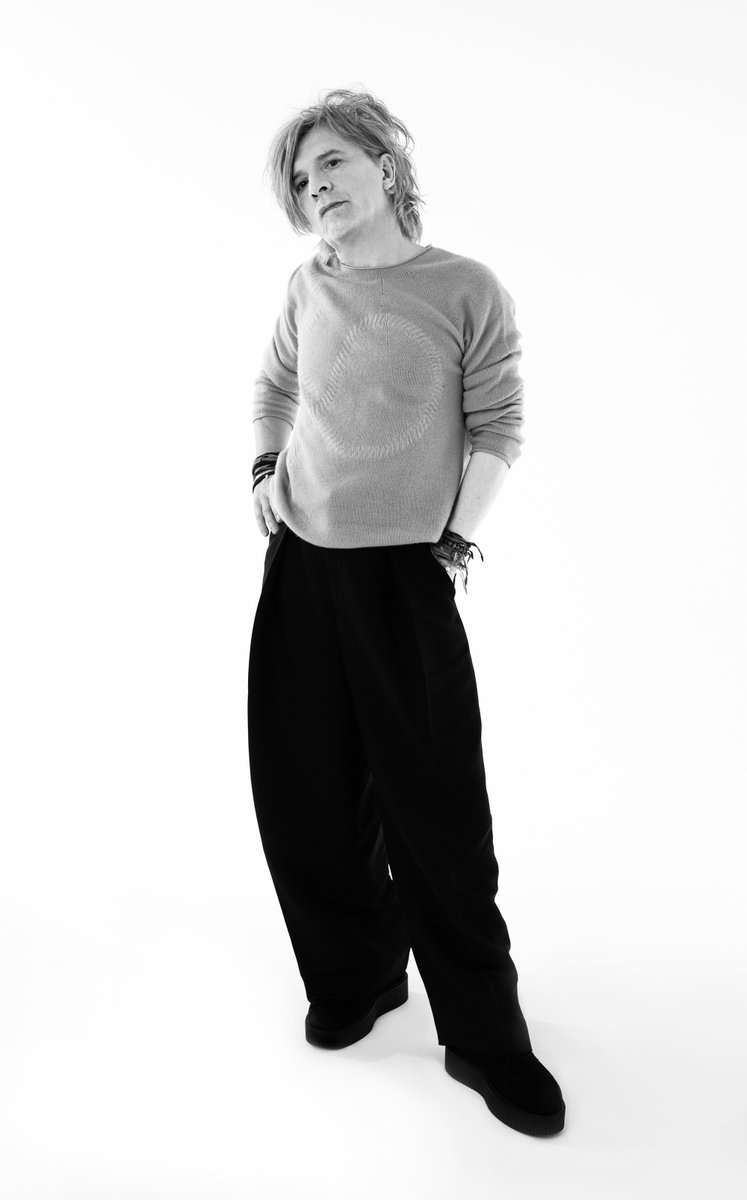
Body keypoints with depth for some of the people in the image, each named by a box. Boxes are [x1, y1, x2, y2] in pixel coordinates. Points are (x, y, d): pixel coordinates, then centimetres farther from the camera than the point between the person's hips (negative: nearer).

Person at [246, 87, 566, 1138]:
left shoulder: (468, 291, -3)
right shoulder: (306, 290, 10)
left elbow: (498, 430, -1)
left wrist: (455, 542, -6)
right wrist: (264, 470, 10)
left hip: (405, 575, -4)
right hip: (299, 568, 5)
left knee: (437, 807, -1)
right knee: (303, 789, 9)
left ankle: (484, 1036, 17)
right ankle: (355, 976, 32)